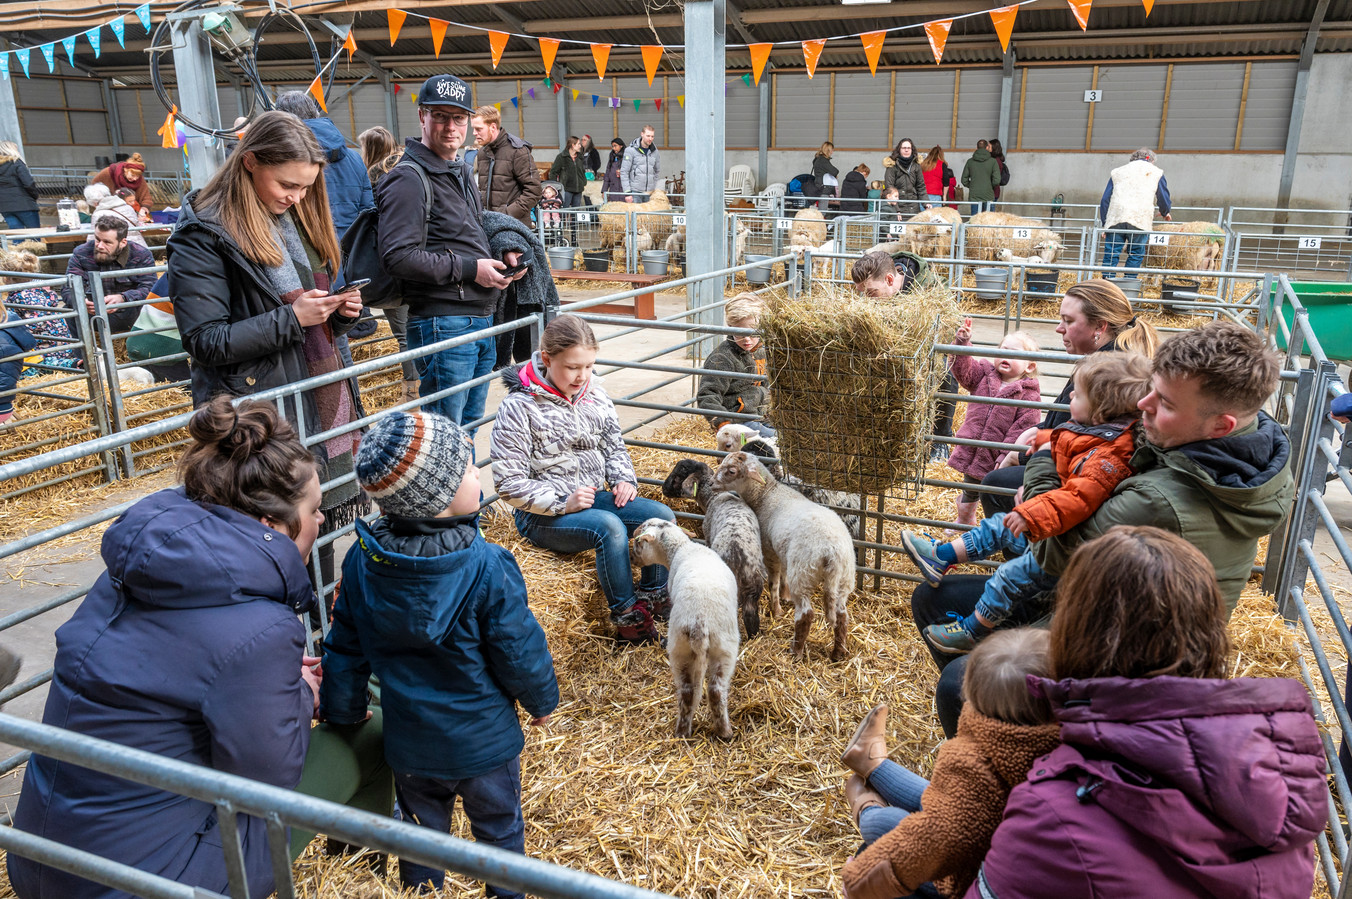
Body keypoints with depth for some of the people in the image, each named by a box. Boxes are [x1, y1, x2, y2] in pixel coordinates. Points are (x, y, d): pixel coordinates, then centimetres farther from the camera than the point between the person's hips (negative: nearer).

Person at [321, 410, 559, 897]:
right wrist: (542, 700, 2)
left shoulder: (362, 560, -14)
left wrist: (343, 711, 15)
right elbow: (519, 651, -18)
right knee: (499, 829, 22)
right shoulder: (486, 569, -29)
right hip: (483, 742, -4)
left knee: (422, 829, 27)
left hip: (409, 742, 4)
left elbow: (345, 646, -2)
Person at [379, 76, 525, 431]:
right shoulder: (409, 179, -12)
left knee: (470, 426, 18)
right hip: (444, 326, -9)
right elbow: (399, 256, -21)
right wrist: (469, 269, -18)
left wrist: (503, 255, 9)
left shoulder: (462, 174, 19)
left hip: (482, 322, 9)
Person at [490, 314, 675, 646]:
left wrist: (625, 479, -3)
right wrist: (561, 503, -22)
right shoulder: (518, 407, -15)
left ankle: (653, 596, 3)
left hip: (595, 497, 7)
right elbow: (509, 483, -15)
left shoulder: (594, 393, 4)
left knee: (662, 516, -14)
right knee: (609, 527, -33)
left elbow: (613, 446, 17)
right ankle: (626, 616, -17)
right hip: (543, 515, -6)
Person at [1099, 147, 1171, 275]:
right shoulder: (1156, 173, 18)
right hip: (1140, 220, -1)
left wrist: (1104, 225, 20)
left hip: (1115, 220, 1)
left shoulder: (1117, 172, 24)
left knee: (1111, 255, -1)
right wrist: (1165, 213, 41)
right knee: (1135, 254, 7)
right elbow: (1164, 200, 19)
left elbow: (1105, 200, 18)